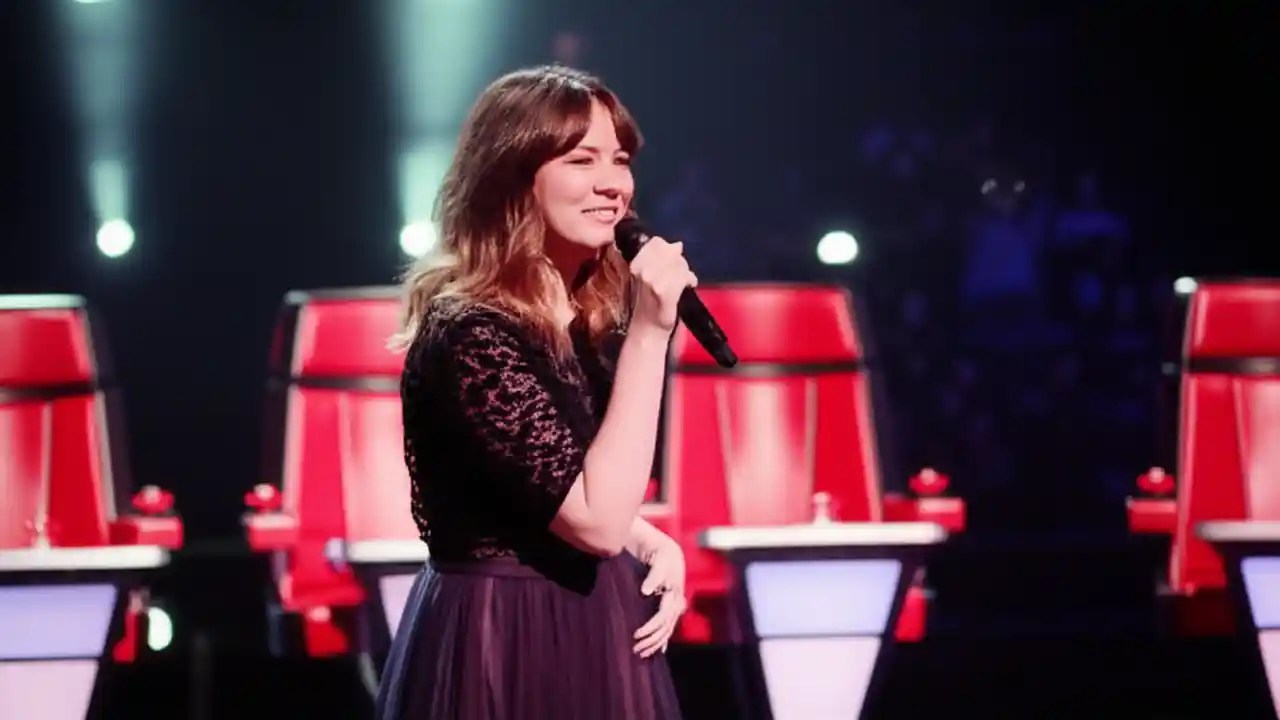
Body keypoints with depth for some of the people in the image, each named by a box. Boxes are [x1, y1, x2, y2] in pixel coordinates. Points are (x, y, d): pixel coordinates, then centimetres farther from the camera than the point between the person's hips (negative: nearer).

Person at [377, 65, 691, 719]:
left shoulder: (589, 322, 7)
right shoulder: (468, 334, -20)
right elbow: (597, 520, -25)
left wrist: (657, 548, 0)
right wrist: (648, 331, -24)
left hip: (592, 634, 9)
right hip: (505, 648, -9)